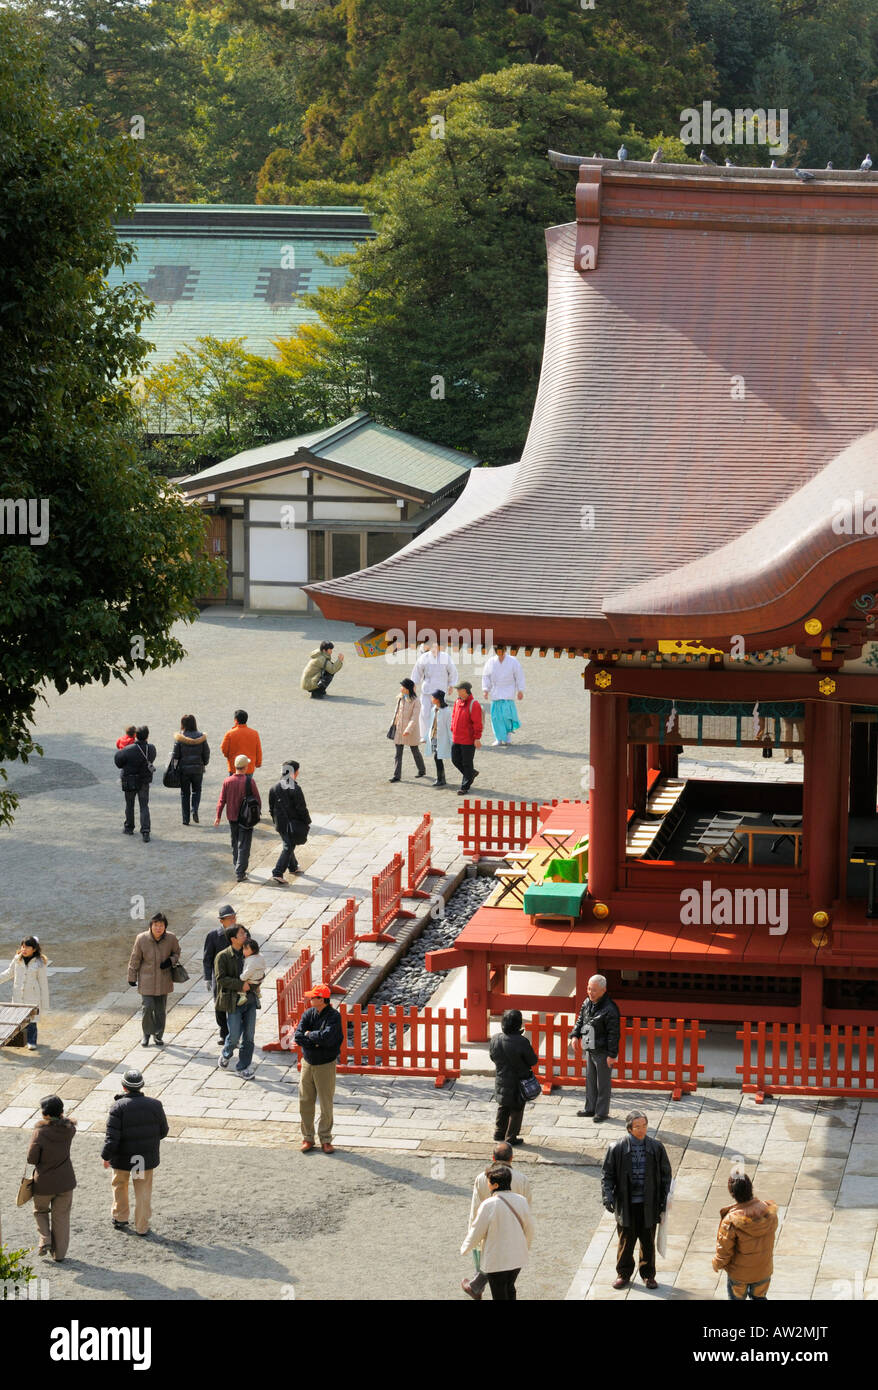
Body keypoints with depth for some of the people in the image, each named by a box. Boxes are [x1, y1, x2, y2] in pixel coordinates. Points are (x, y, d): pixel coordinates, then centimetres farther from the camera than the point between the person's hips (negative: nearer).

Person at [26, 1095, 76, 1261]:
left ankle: (45, 1240, 8)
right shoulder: (69, 1129, -10)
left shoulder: (40, 1132, -22)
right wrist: (61, 1116, 1)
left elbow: (31, 1159, -17)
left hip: (44, 1183, -3)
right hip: (65, 1182, 3)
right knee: (61, 1216, 16)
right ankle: (59, 1253, 22)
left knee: (40, 1211, 24)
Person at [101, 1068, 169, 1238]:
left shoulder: (118, 1107, -19)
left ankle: (120, 1219, 35)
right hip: (147, 1158, 2)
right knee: (143, 1192, 14)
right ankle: (142, 1227, 18)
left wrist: (106, 1156, -6)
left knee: (120, 1186, 23)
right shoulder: (154, 1105, -9)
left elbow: (112, 1138, -20)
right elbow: (163, 1131, 3)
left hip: (122, 1159, -2)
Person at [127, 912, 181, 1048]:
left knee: (161, 1010, 10)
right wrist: (132, 978, 3)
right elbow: (135, 959, -3)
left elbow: (176, 952, 8)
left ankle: (158, 1035, 28)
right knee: (147, 1008, -6)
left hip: (163, 981, 2)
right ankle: (147, 1034, 16)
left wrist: (171, 961, -14)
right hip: (146, 981, -2)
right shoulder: (141, 939, -14)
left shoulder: (171, 938, -11)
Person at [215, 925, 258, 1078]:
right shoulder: (223, 957, -5)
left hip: (250, 999, 4)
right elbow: (221, 979, -13)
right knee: (234, 1036, -5)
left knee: (249, 1035, 3)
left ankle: (243, 1067, 15)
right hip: (234, 1001, -4)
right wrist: (240, 985, -19)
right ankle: (226, 1054, 27)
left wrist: (251, 984, -5)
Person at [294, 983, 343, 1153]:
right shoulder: (308, 1014, 2)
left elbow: (327, 1037, -27)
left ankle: (325, 1140, 13)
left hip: (326, 1066, -4)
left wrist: (310, 1034, -13)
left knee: (326, 1104, 2)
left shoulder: (334, 1016, -12)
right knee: (305, 1103, 8)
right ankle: (307, 1138, 19)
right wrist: (317, 1041, -18)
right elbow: (298, 1036, -9)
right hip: (308, 1063, 4)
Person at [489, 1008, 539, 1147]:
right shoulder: (522, 1042, -26)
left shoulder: (495, 1039, -11)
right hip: (518, 1083, -5)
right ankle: (511, 1137, 17)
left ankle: (499, 1132, 35)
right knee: (516, 1109, 12)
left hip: (501, 1081, 5)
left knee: (503, 1107, 25)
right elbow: (533, 1061, -15)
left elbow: (492, 1056, 5)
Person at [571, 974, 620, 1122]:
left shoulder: (609, 1009, -22)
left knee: (603, 1083, 3)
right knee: (590, 1080, 18)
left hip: (603, 1052, -8)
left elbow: (613, 1033, -19)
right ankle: (591, 1108, 30)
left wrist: (612, 1054, -18)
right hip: (589, 1049, 8)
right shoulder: (587, 1003, 3)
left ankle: (602, 1112, 13)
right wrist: (575, 1035, 6)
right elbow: (580, 1019, 20)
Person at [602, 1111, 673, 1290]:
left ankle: (648, 1275, 26)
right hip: (625, 1205, -1)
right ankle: (623, 1273, 25)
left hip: (648, 1205, 1)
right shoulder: (617, 1149, -6)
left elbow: (665, 1174, 7)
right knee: (626, 1240, 8)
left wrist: (664, 1198, 2)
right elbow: (607, 1174, 0)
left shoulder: (656, 1148, -1)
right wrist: (607, 1195, -13)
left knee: (648, 1241, 11)